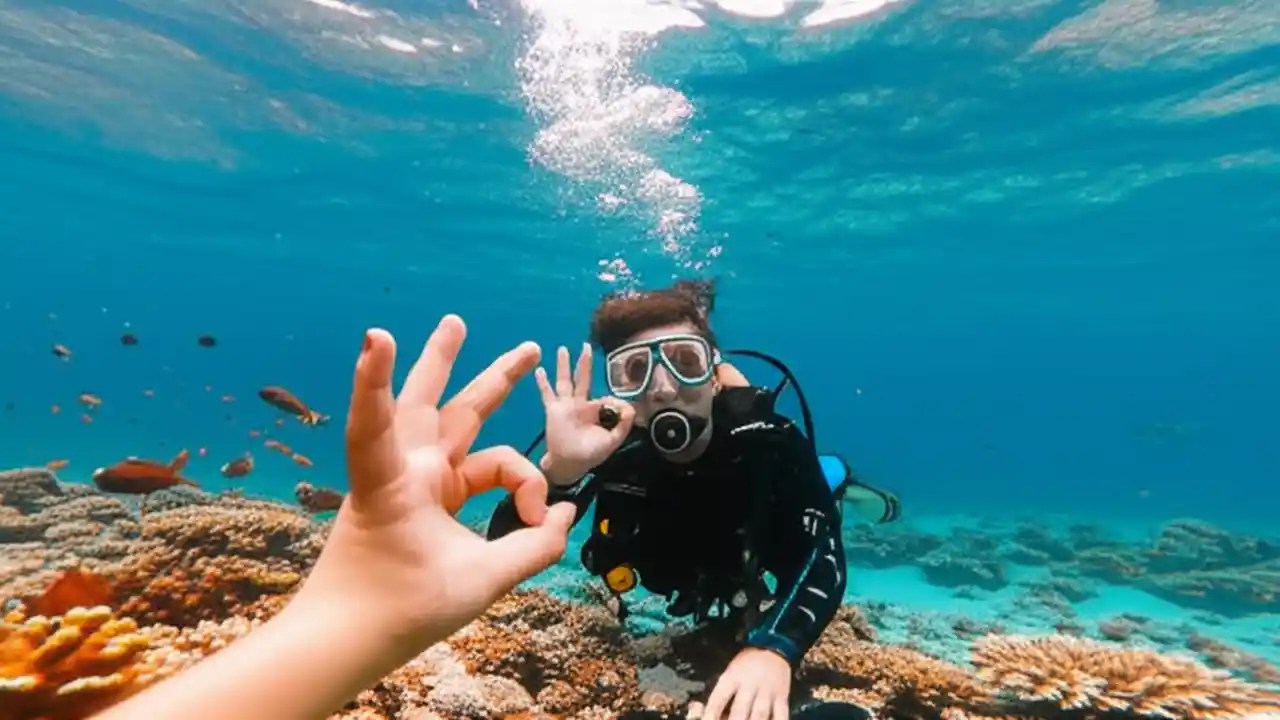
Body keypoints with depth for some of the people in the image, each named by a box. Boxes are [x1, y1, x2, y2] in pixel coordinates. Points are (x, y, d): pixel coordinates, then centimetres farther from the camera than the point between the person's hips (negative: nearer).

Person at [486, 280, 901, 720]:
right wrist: (558, 470, -60)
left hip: (758, 577, -1)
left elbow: (822, 559, -43)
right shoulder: (607, 448, -37)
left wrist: (773, 647, -62)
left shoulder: (771, 442, -38)